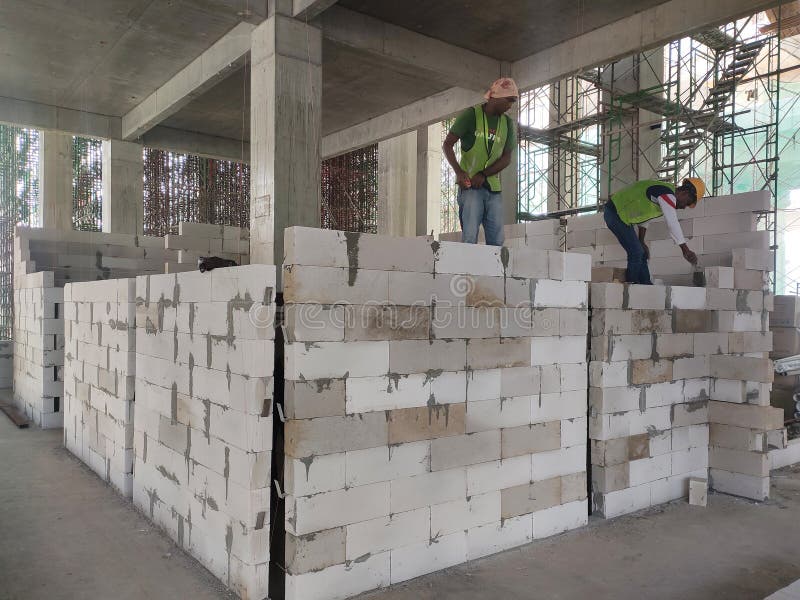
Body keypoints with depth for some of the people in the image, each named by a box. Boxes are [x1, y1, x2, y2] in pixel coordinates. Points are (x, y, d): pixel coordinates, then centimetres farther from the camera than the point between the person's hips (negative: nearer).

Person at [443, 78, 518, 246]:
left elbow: (506, 158, 7)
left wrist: (483, 175, -10)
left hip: (494, 187, 5)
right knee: (469, 238, -14)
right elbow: (447, 145, -3)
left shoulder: (507, 123, 11)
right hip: (470, 186, -5)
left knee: (497, 241, 0)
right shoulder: (471, 115, -2)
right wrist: (458, 172, -18)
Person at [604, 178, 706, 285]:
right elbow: (673, 224, -27)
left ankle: (646, 284, 16)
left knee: (641, 253, 11)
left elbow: (643, 214, 23)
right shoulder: (667, 195, -18)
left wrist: (641, 242, 21)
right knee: (636, 253, -12)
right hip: (615, 214, -11)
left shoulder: (665, 192, 15)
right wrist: (685, 250, -27)